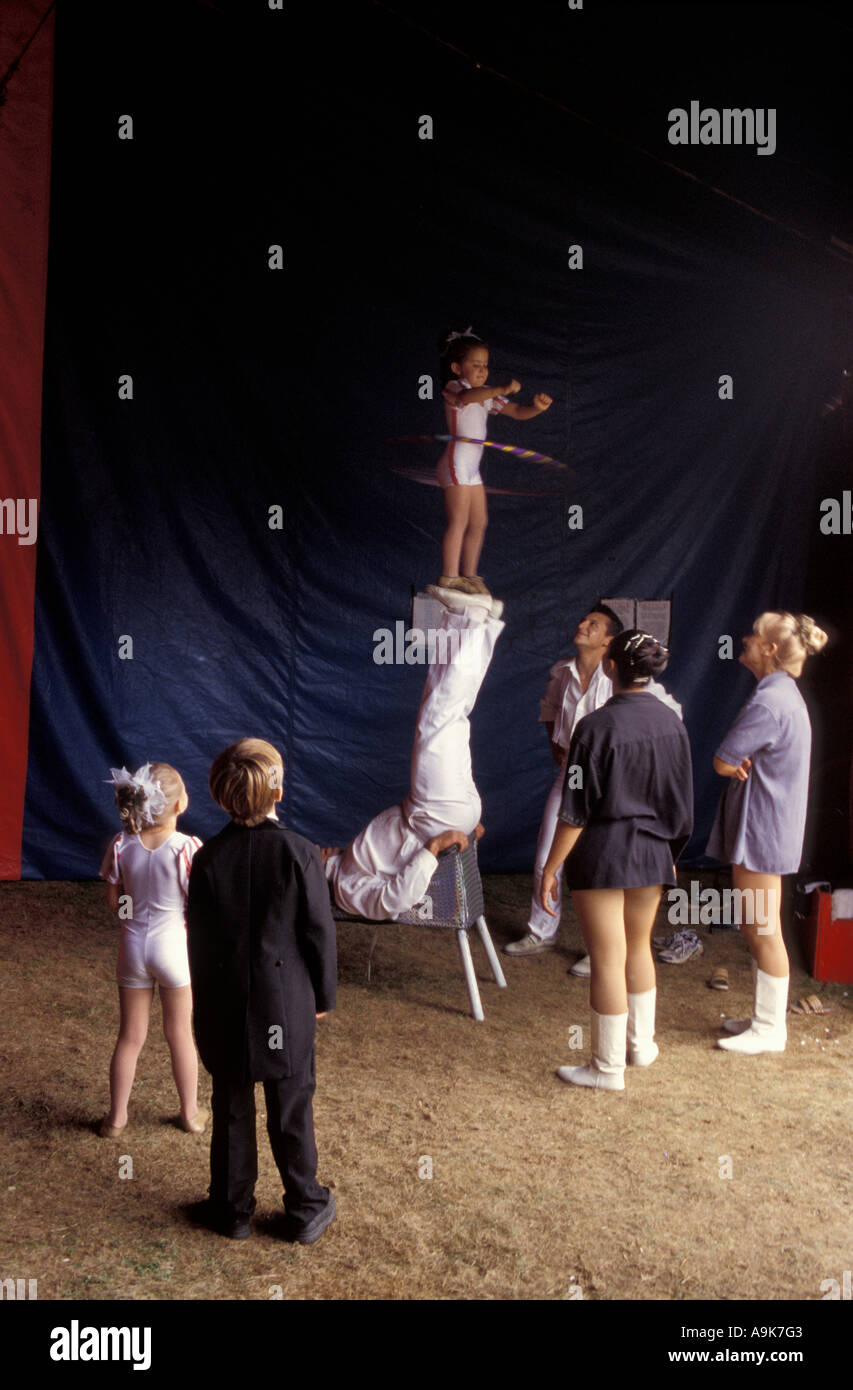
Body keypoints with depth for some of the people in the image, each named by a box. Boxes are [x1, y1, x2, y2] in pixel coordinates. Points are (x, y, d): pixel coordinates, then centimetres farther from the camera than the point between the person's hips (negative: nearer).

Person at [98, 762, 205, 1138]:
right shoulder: (188, 848, -21)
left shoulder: (121, 846, -9)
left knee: (130, 1036, 17)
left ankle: (116, 1117, 29)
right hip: (175, 947, -3)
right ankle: (191, 1113, 31)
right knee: (180, 1033, 15)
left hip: (133, 947, 3)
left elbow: (114, 901, 1)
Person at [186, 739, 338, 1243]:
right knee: (292, 1111, 13)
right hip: (287, 1005, -2)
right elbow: (320, 933, -9)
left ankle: (234, 1210, 31)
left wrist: (207, 1002, 13)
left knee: (232, 1111, 17)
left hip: (225, 1008, 2)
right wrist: (324, 994, 6)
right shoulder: (299, 854, -15)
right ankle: (306, 1210, 28)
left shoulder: (208, 858, -8)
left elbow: (199, 940, 0)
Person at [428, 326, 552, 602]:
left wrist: (536, 407, -9)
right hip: (457, 462, -9)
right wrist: (502, 390, -47)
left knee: (479, 523, 10)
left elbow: (517, 412, 13)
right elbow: (467, 396, -32)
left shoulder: (486, 395, 18)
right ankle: (449, 578, -13)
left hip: (471, 466, 9)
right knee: (458, 522, -13)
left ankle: (469, 576, 17)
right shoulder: (453, 387, -7)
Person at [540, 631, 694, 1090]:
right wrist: (670, 853, 23)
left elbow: (575, 812, -17)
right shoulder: (671, 722, 1)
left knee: (607, 960, 3)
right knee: (638, 947, 23)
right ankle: (641, 1044, 36)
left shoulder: (597, 726, -18)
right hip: (652, 854, 6)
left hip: (603, 855, -6)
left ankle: (608, 1068, 16)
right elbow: (682, 804, 10)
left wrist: (550, 869, -9)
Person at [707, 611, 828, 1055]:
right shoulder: (784, 694, 12)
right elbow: (730, 762, 12)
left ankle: (769, 1029, 12)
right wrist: (744, 764, -8)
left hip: (762, 831, -10)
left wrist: (738, 765, 0)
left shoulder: (769, 702, -22)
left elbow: (723, 762, -18)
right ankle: (765, 1016, 29)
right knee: (755, 929, 18)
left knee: (764, 932, 1)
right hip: (763, 826, 10)